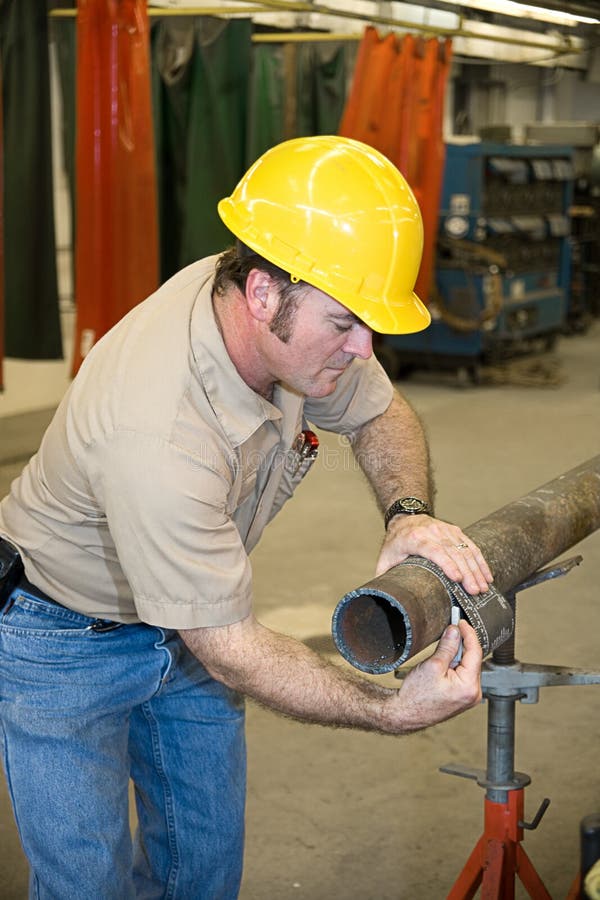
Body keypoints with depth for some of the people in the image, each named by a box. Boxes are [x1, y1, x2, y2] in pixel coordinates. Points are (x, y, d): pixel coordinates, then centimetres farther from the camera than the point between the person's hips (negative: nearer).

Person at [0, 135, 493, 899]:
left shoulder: (304, 318, -19)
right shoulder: (158, 436, -41)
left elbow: (380, 414, 1)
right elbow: (230, 652, -32)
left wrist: (409, 514, -19)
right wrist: (394, 710, -35)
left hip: (186, 626, 7)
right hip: (65, 646, -7)